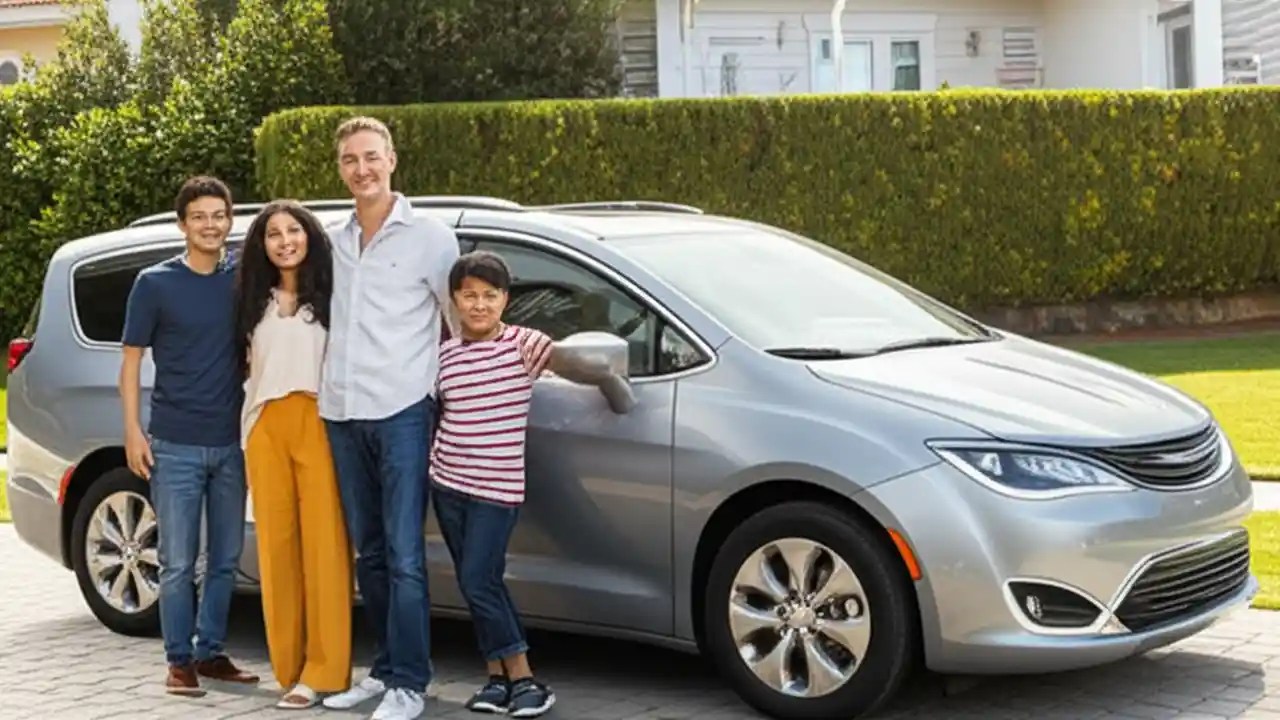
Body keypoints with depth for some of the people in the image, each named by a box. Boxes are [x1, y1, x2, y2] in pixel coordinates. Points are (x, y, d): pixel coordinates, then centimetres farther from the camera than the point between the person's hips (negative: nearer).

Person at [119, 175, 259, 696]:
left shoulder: (242, 280, 6)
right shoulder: (155, 283, -1)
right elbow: (132, 360, 0)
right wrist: (133, 431, -7)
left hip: (230, 443, 3)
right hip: (175, 445, -3)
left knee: (225, 560, 8)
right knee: (178, 563, -1)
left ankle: (210, 653, 19)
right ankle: (179, 661, 9)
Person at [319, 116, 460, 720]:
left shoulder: (429, 237, 0)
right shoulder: (335, 243, 15)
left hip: (401, 413, -5)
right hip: (341, 415, 6)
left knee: (404, 556, -8)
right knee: (369, 553, 11)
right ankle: (384, 668, 20)